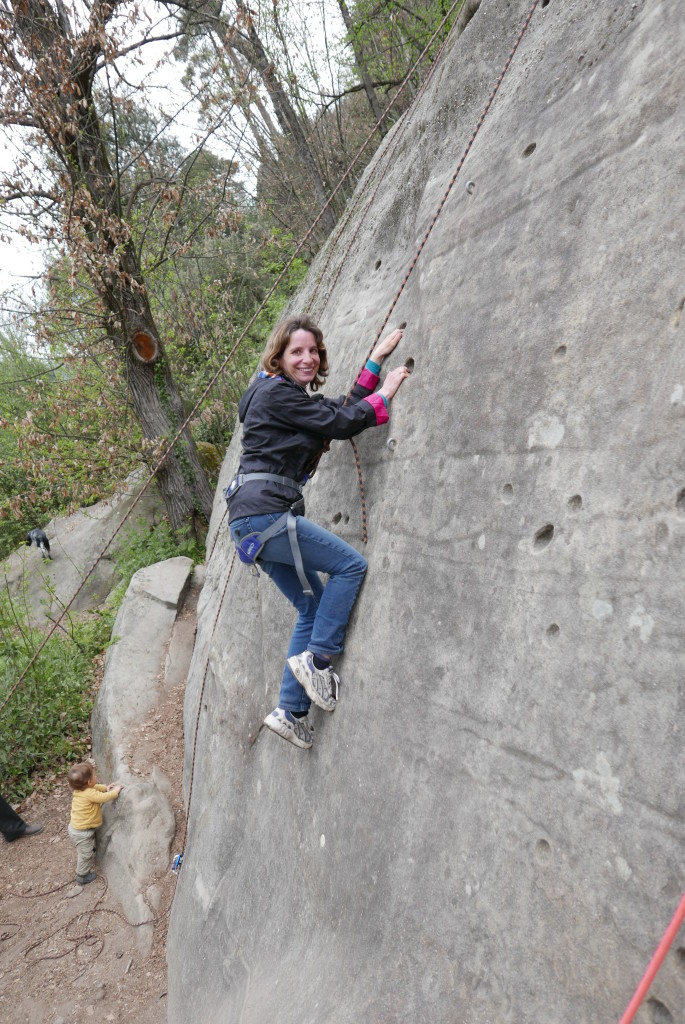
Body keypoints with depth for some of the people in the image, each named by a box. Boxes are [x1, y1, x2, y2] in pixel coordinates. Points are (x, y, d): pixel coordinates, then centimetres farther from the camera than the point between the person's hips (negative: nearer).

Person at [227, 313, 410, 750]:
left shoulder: (290, 395, 22)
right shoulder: (276, 393, -8)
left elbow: (343, 410, 21)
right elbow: (342, 423, -11)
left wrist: (377, 360, 23)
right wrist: (385, 393, 2)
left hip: (256, 522, 11)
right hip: (265, 513, -10)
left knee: (314, 605, 12)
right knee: (351, 564, -8)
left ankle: (291, 711, 15)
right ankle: (316, 657, -1)